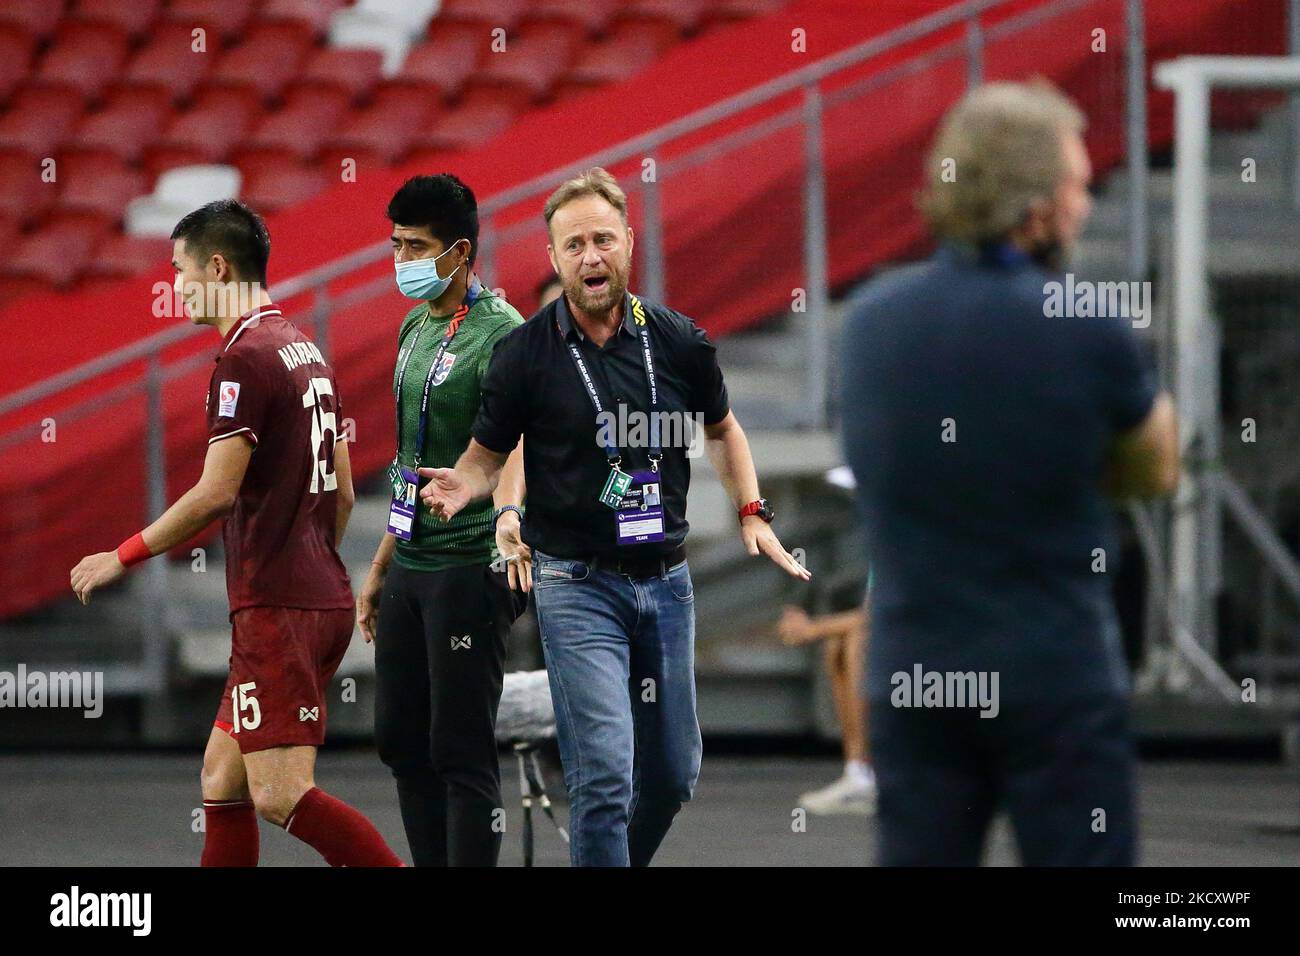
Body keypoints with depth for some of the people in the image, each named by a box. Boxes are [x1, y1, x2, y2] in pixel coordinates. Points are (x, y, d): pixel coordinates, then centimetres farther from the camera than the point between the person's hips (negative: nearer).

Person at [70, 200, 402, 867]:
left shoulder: (245, 358, -12)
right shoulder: (305, 352, 16)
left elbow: (216, 494, -17)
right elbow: (342, 492, 20)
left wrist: (122, 557, -7)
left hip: (276, 608, -10)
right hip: (324, 597, 10)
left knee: (280, 795, -13)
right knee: (222, 777, 13)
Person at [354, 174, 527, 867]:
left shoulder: (499, 332, -14)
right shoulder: (414, 328, 14)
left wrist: (508, 510, -52)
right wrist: (381, 567, 23)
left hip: (469, 566, -9)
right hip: (410, 567, 9)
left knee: (461, 752, -6)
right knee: (401, 740, 12)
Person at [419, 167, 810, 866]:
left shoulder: (678, 340, 1)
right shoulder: (525, 352, -7)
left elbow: (721, 428, 19)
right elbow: (486, 453, 3)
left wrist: (751, 513, 8)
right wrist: (462, 484, -19)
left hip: (666, 578, 4)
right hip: (577, 584, -4)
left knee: (673, 773, 12)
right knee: (605, 777, -15)